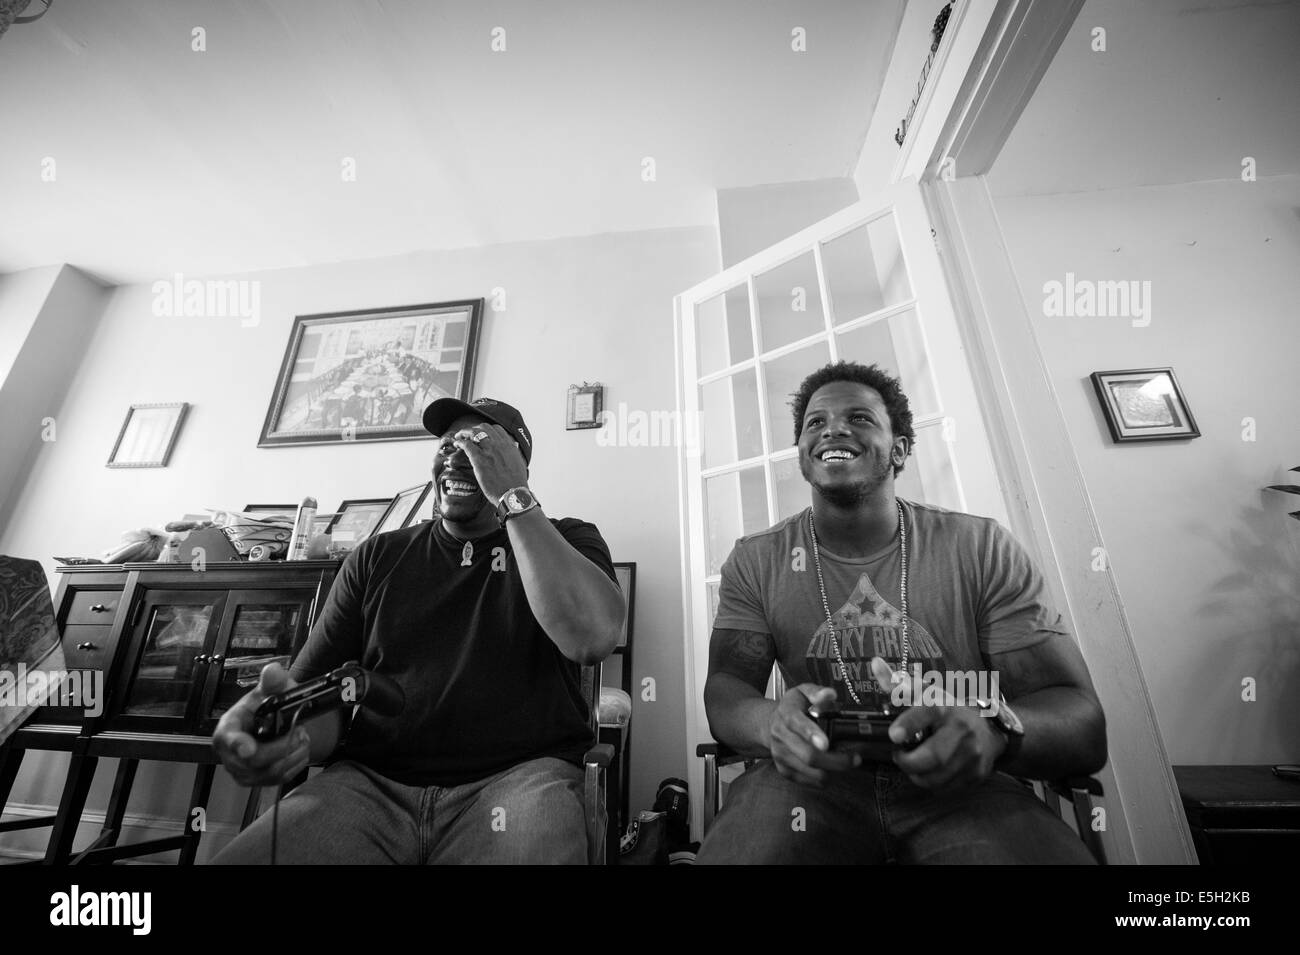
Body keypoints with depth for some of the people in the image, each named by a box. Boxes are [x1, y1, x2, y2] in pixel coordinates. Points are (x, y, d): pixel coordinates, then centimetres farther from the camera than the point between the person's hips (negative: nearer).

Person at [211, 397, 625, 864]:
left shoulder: (568, 540, 4)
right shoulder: (378, 557, 12)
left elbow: (590, 637, -16)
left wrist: (512, 496, -13)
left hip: (516, 775, -2)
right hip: (371, 781, 3)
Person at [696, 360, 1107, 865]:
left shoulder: (982, 548, -3)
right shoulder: (755, 560, -1)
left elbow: (1083, 726, -4)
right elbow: (724, 694, -5)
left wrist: (993, 729, -29)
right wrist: (772, 723, -30)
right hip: (812, 781, -1)